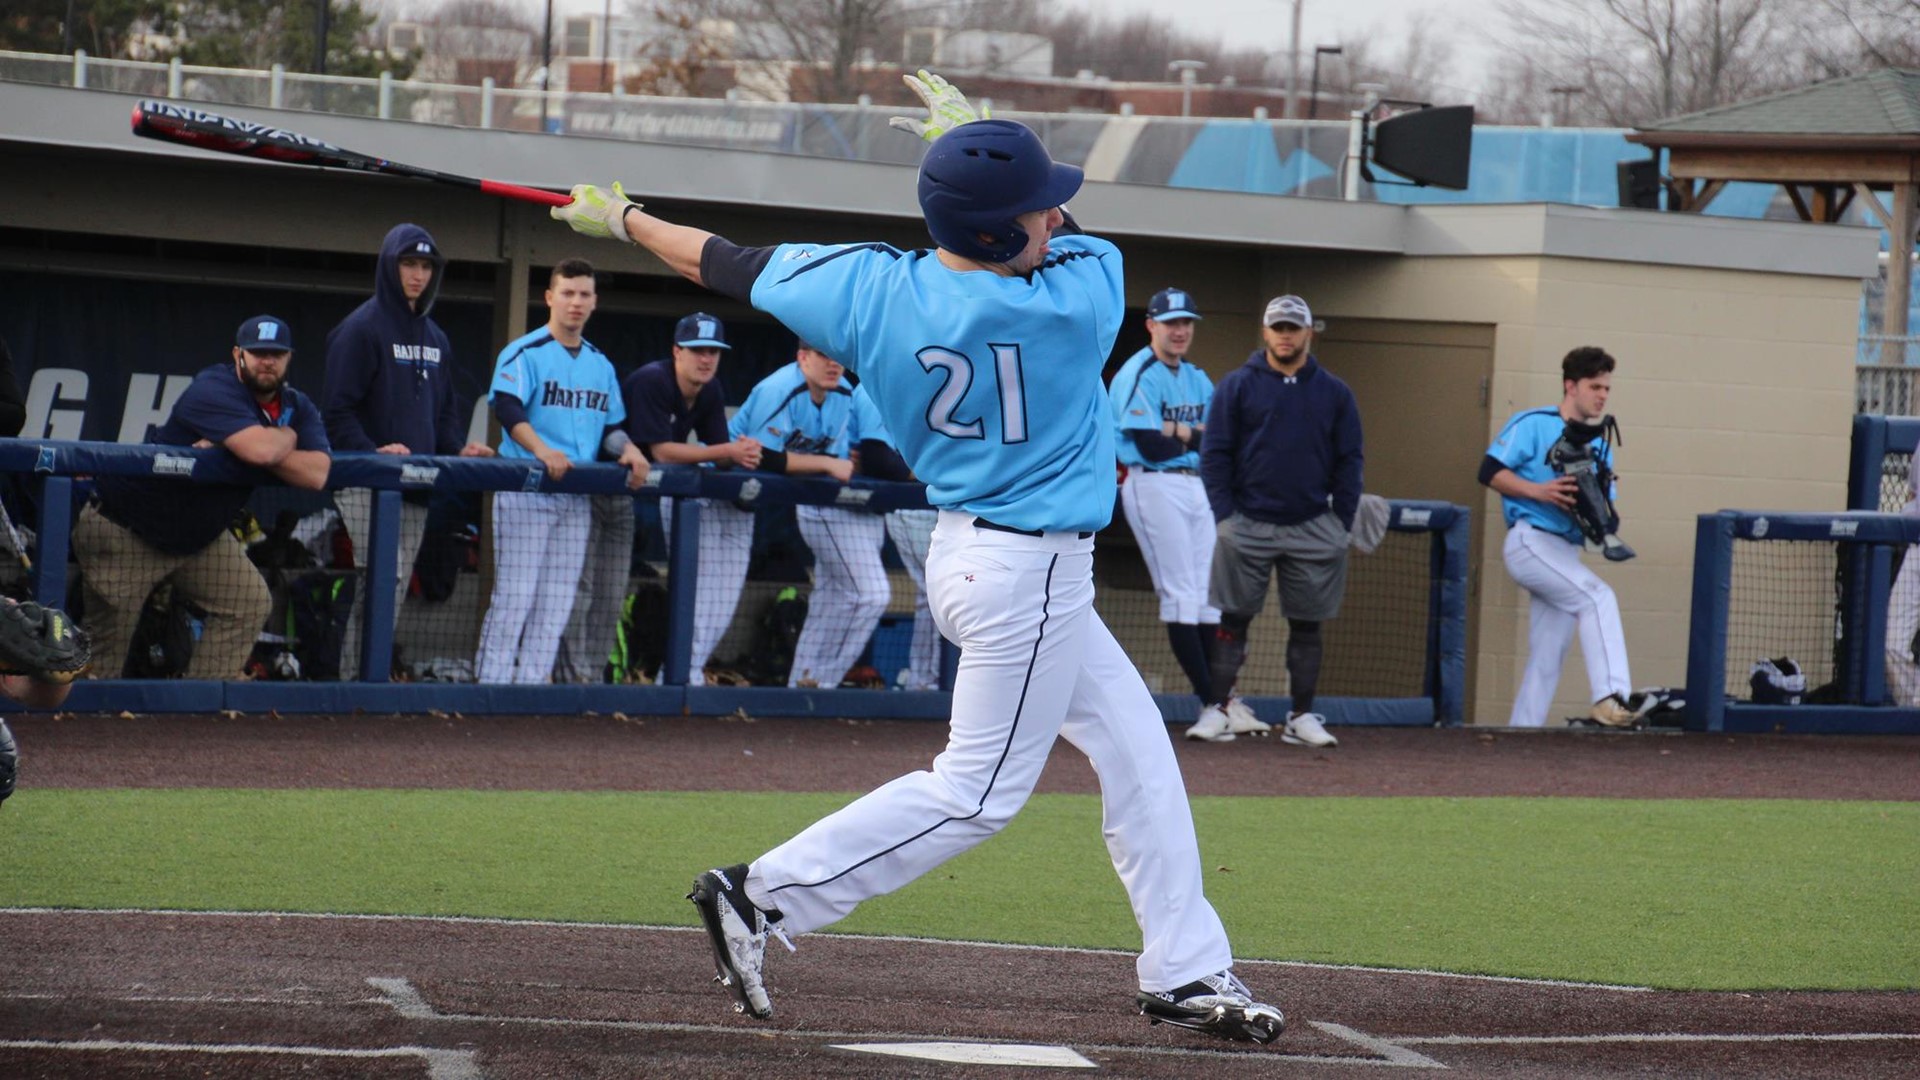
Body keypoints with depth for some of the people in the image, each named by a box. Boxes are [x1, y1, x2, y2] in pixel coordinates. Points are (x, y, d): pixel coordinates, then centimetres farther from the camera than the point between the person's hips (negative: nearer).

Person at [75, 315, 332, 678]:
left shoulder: (298, 408, -1)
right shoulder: (214, 390, -24)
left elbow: (317, 474, -19)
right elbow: (260, 450, -41)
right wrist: (287, 436, -18)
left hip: (199, 536, 8)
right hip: (124, 527, -7)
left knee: (250, 602, 0)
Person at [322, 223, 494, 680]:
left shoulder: (435, 338, 19)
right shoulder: (362, 329, -5)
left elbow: (445, 410, 24)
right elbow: (338, 409, -10)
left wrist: (458, 447, 3)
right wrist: (370, 453, -23)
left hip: (415, 487, 8)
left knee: (395, 592, 7)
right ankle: (351, 680, -18)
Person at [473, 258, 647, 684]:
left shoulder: (601, 365, 17)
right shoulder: (526, 352, -5)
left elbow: (610, 425, 21)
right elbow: (508, 409, -17)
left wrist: (627, 449, -1)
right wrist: (542, 450, -32)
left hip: (576, 497, 7)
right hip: (525, 490, -6)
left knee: (555, 606, 5)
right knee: (515, 597, -10)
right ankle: (491, 688, -9)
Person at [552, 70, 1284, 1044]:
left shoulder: (867, 288, -9)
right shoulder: (1076, 304, -21)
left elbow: (733, 267, 3)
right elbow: (1079, 248, 3)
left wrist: (623, 220, 19)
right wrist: (972, 136, 10)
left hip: (972, 552, 8)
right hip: (1027, 573, -8)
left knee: (1135, 748, 15)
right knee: (975, 792, 1)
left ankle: (1185, 971, 19)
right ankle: (765, 897, 0)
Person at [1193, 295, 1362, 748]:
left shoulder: (1334, 393, 8)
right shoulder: (1237, 386, 4)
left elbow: (1349, 461, 9)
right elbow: (1214, 452, 3)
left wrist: (1342, 523, 1)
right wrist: (1224, 516, -6)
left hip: (1313, 529, 2)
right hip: (1247, 524, -1)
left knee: (1307, 625, 4)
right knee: (1233, 620, -3)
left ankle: (1301, 717, 9)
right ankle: (1216, 711, -1)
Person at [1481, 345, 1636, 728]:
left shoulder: (1600, 443, 18)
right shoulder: (1533, 424, -2)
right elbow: (1490, 471, -9)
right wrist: (1538, 491, -20)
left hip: (1566, 551, 8)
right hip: (1530, 541, -8)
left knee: (1547, 659, 6)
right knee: (1597, 596, -26)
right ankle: (1610, 696, -37)